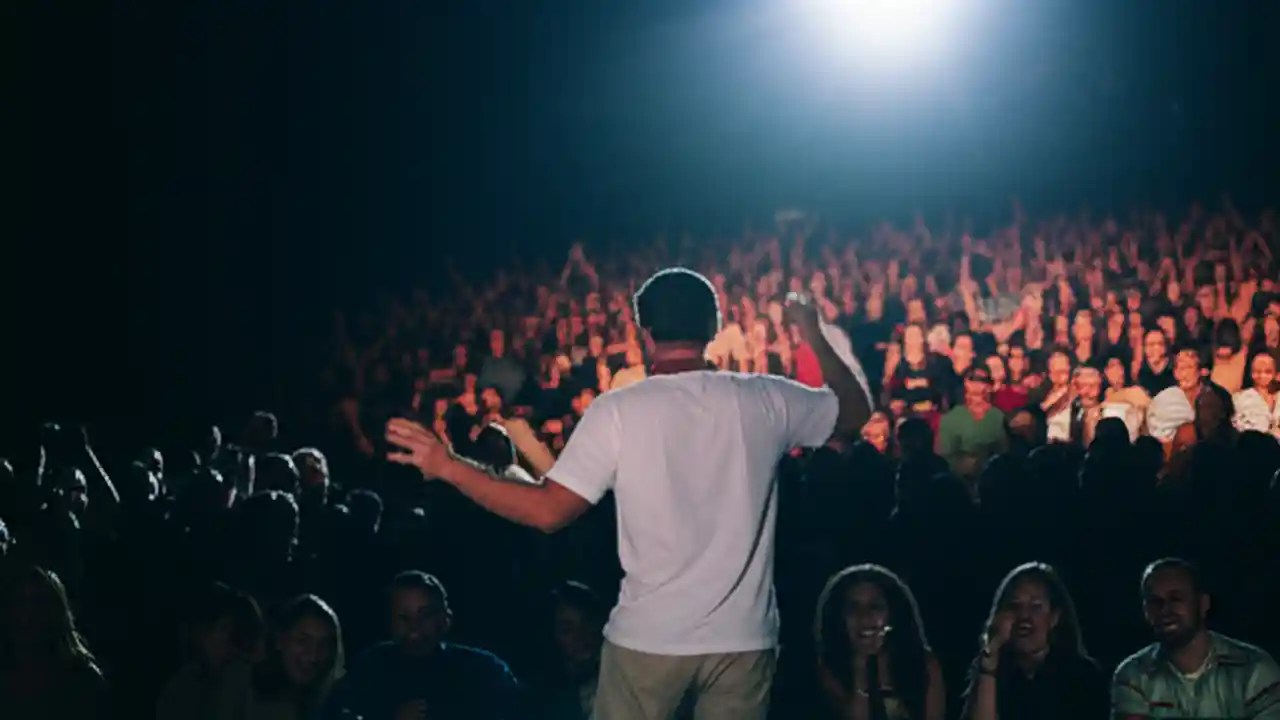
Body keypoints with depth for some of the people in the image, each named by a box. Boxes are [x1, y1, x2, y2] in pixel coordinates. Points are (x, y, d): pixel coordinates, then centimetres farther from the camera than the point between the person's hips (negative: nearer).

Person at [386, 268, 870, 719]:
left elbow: (549, 510, -11)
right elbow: (855, 411, 15)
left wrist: (446, 467, -4)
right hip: (742, 637, 2)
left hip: (648, 636, -2)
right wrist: (815, 334, 30)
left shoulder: (618, 410, -9)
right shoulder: (764, 400, -2)